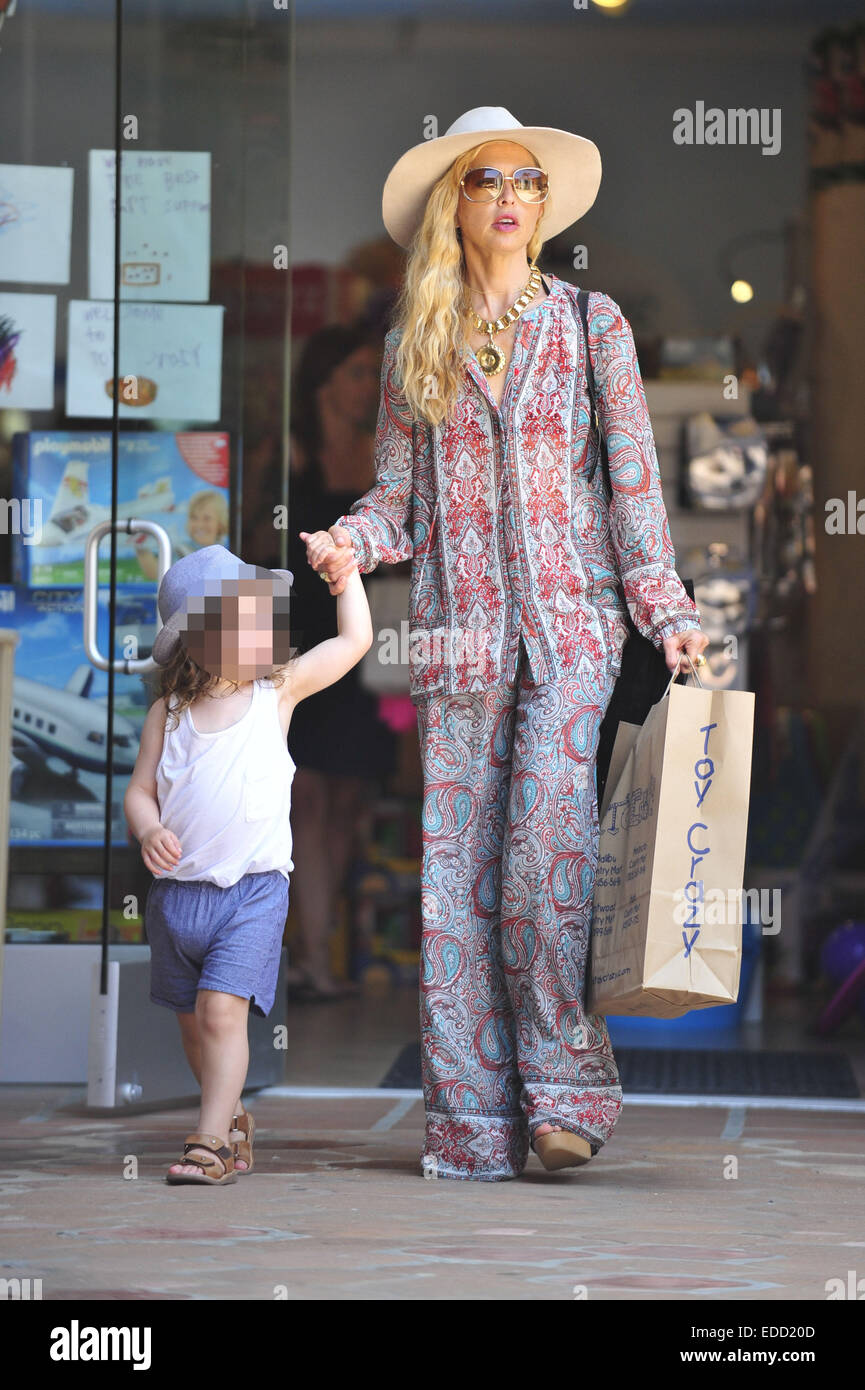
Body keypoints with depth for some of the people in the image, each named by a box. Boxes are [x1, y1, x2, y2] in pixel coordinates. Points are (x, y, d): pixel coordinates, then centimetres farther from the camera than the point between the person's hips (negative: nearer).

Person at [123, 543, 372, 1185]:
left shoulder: (278, 690, 0)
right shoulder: (168, 715, 2)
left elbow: (355, 640, 5)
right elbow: (140, 790, 5)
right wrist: (149, 831, -15)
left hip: (253, 890, -3)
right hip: (178, 888, 3)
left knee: (222, 1010, -17)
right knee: (192, 1020, 15)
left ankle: (210, 1143, -16)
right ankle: (234, 1122, 35)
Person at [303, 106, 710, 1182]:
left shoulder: (591, 324, 7)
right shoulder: (414, 344, 11)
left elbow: (634, 478, 6)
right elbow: (398, 496, 11)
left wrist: (666, 610, -2)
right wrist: (351, 542, -11)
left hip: (570, 618, -2)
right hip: (459, 628, 2)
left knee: (547, 842, -15)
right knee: (456, 861, -2)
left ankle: (560, 1091, -5)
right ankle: (472, 1121, 2)